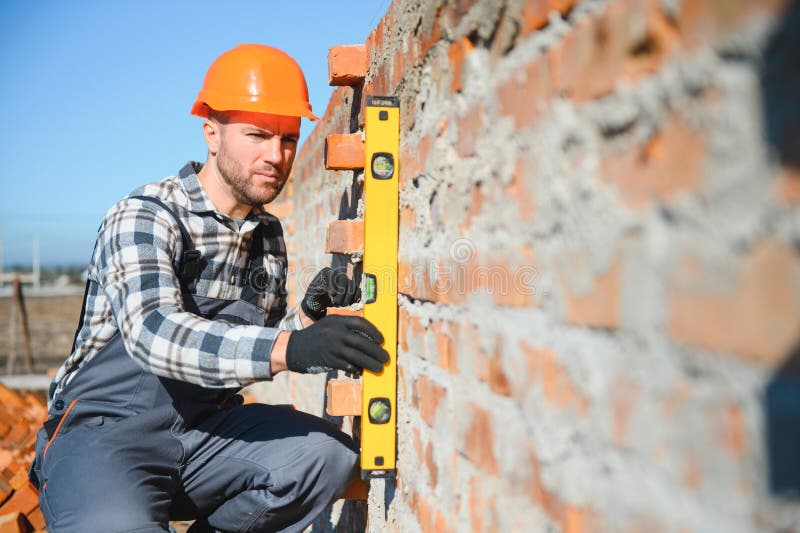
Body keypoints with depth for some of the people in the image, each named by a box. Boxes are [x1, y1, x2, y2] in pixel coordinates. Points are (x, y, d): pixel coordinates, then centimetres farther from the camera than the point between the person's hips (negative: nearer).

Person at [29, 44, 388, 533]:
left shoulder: (269, 234, 9)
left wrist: (308, 316, -8)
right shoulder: (143, 217, -12)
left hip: (206, 429, 6)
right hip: (106, 433, -6)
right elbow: (153, 333, -31)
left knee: (329, 454, -20)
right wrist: (290, 347, -44)